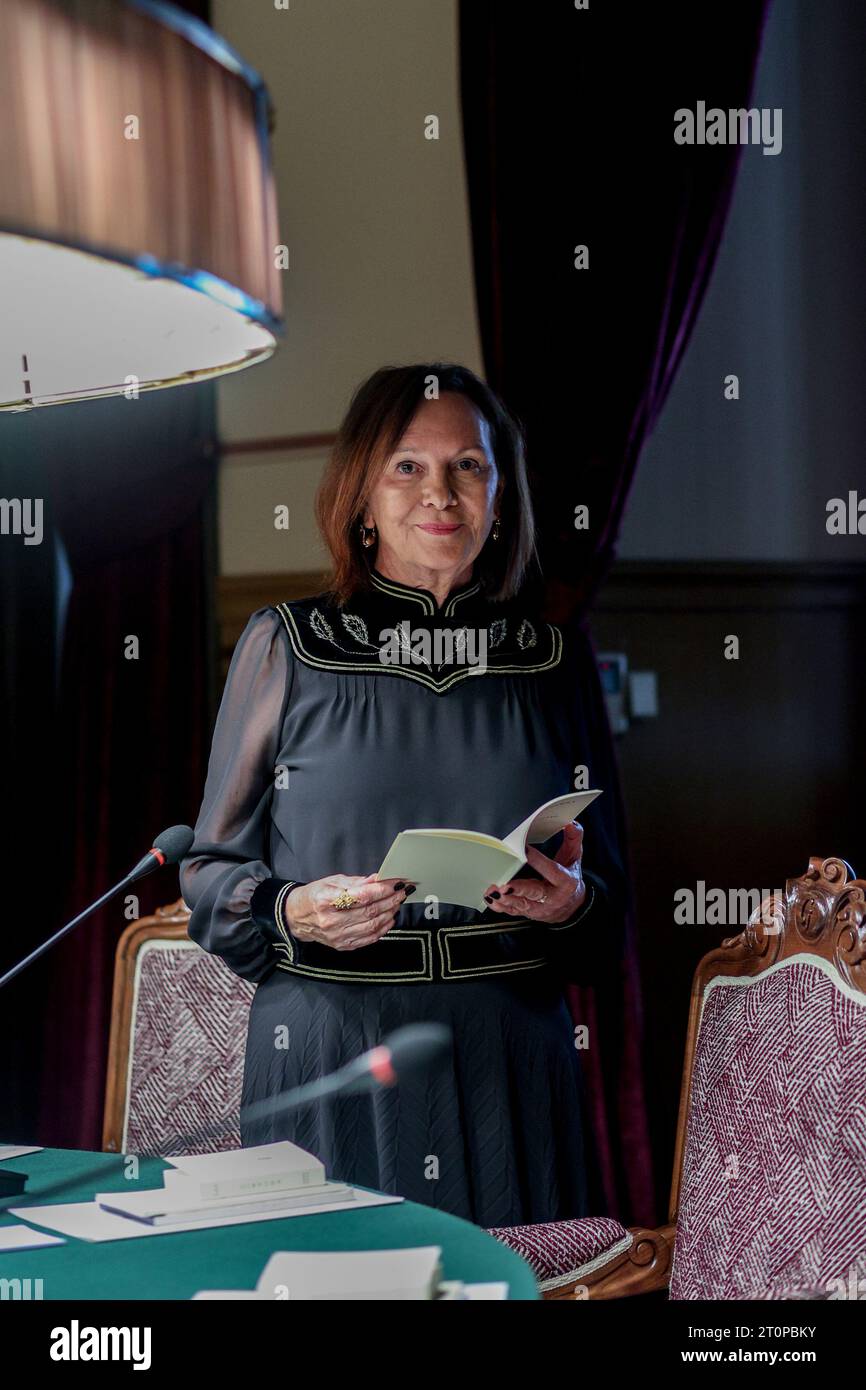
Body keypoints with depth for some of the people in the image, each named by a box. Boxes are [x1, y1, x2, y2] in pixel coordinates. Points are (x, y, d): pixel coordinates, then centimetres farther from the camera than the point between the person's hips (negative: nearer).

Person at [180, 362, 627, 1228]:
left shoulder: (551, 661, 8)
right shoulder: (284, 646, 3)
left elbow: (610, 890, 13)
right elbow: (211, 872, 5)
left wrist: (573, 901, -9)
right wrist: (294, 913, -14)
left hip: (509, 1064, 2)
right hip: (330, 1055, -2)